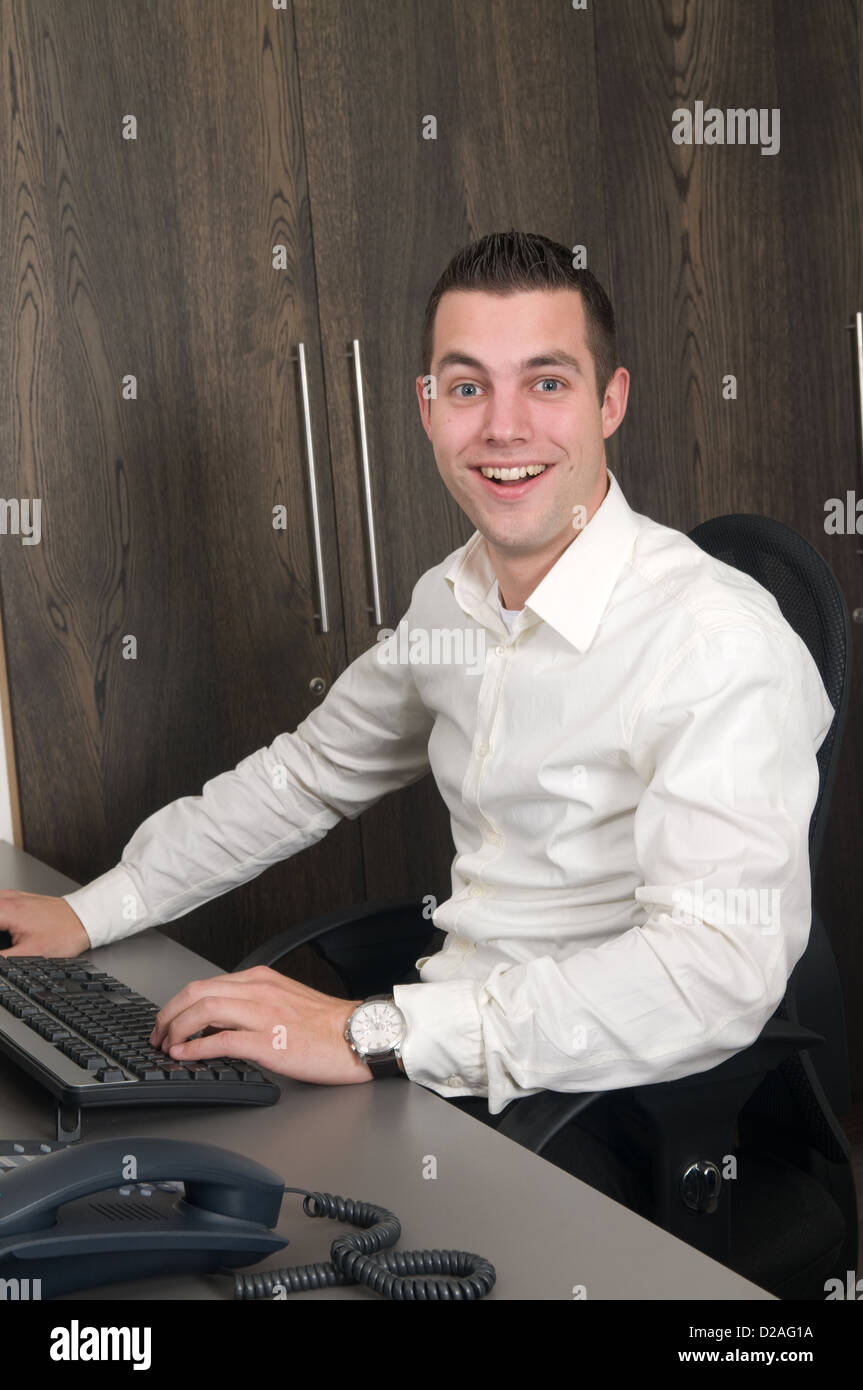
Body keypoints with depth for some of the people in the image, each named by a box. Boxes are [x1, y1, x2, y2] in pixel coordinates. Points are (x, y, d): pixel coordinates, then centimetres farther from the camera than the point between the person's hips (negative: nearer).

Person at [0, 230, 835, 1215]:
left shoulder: (724, 642, -19)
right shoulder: (451, 598, 7)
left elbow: (718, 972, -30)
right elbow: (308, 774, 22)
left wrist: (376, 1033, -32)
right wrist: (92, 912, 16)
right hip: (441, 1047, 7)